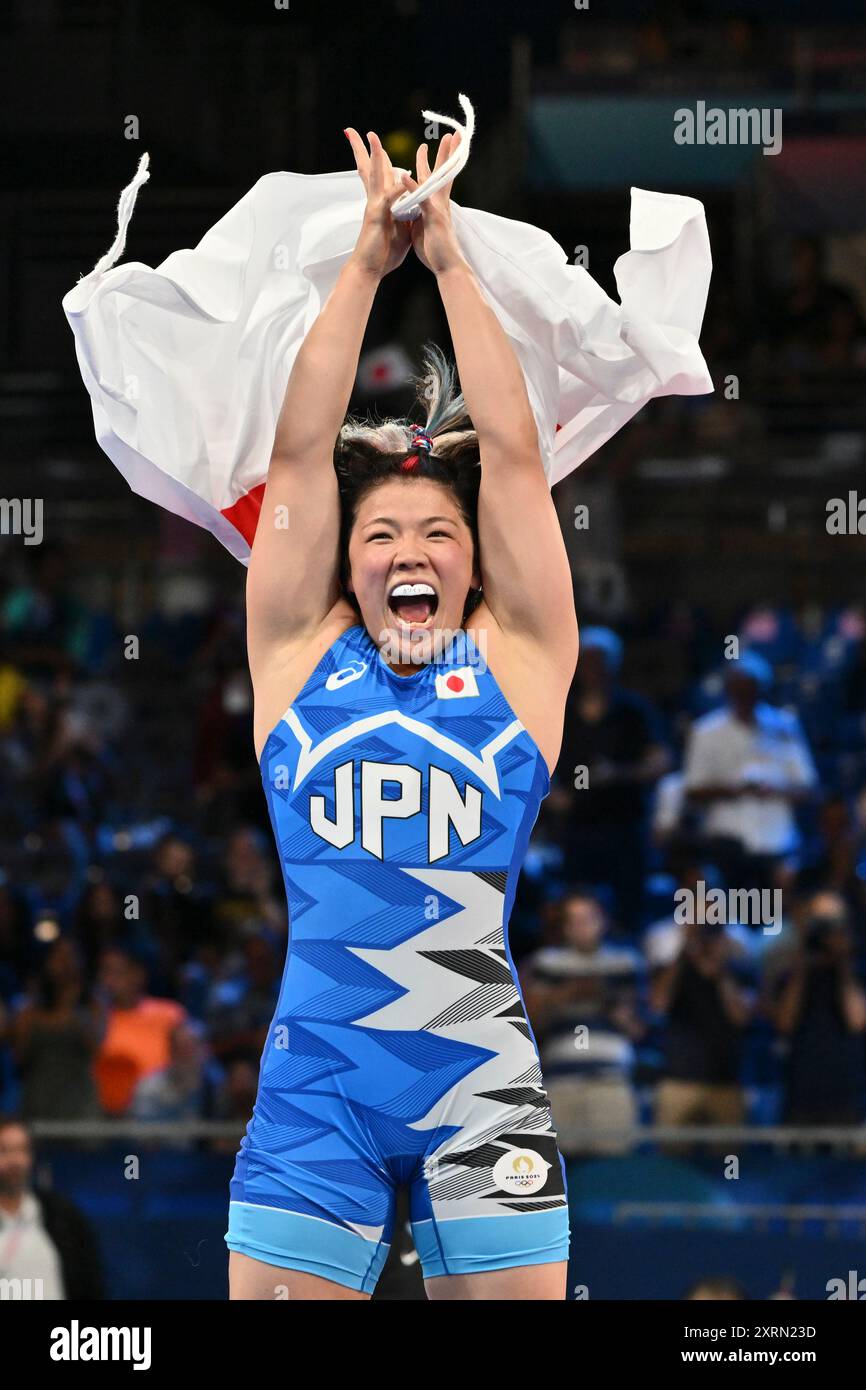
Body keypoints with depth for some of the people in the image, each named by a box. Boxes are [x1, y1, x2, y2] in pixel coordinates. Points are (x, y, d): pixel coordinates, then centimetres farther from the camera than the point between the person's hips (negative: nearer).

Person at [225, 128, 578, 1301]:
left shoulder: (518, 655, 8)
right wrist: (370, 260, 6)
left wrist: (450, 261, 7)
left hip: (482, 1083, 0)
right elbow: (300, 453, 6)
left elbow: (511, 453, 4)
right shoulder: (301, 651, 10)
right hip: (317, 1081, 0)